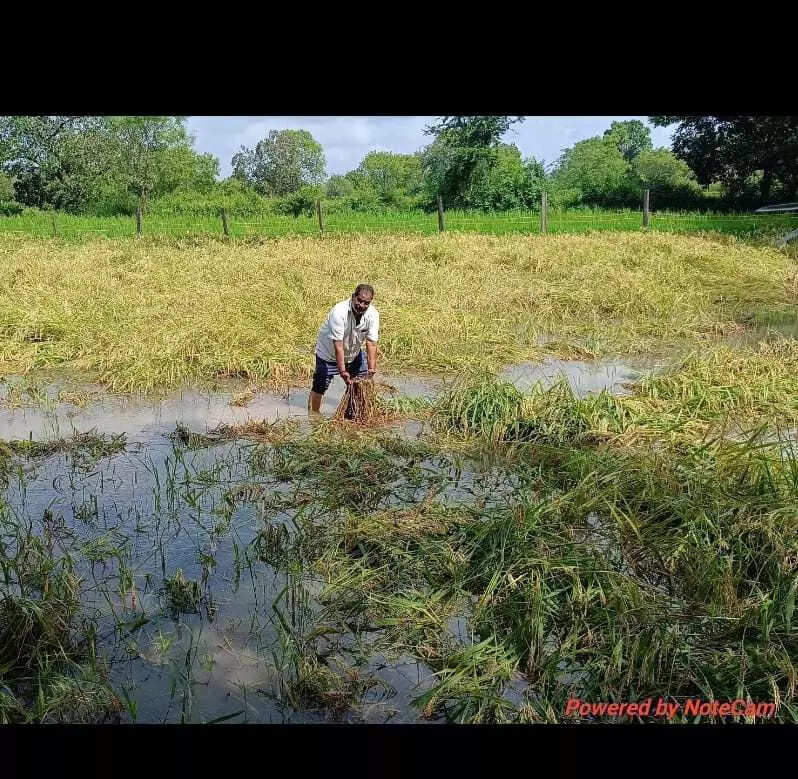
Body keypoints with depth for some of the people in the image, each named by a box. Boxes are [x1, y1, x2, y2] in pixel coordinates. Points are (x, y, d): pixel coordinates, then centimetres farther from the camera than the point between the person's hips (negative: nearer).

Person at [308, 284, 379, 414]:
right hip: (329, 353, -5)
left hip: (353, 353, 5)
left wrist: (371, 368, -30)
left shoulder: (373, 314, -19)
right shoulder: (339, 312, -33)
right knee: (319, 387, -3)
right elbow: (338, 345, -34)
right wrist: (342, 371, -36)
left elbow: (371, 343, -20)